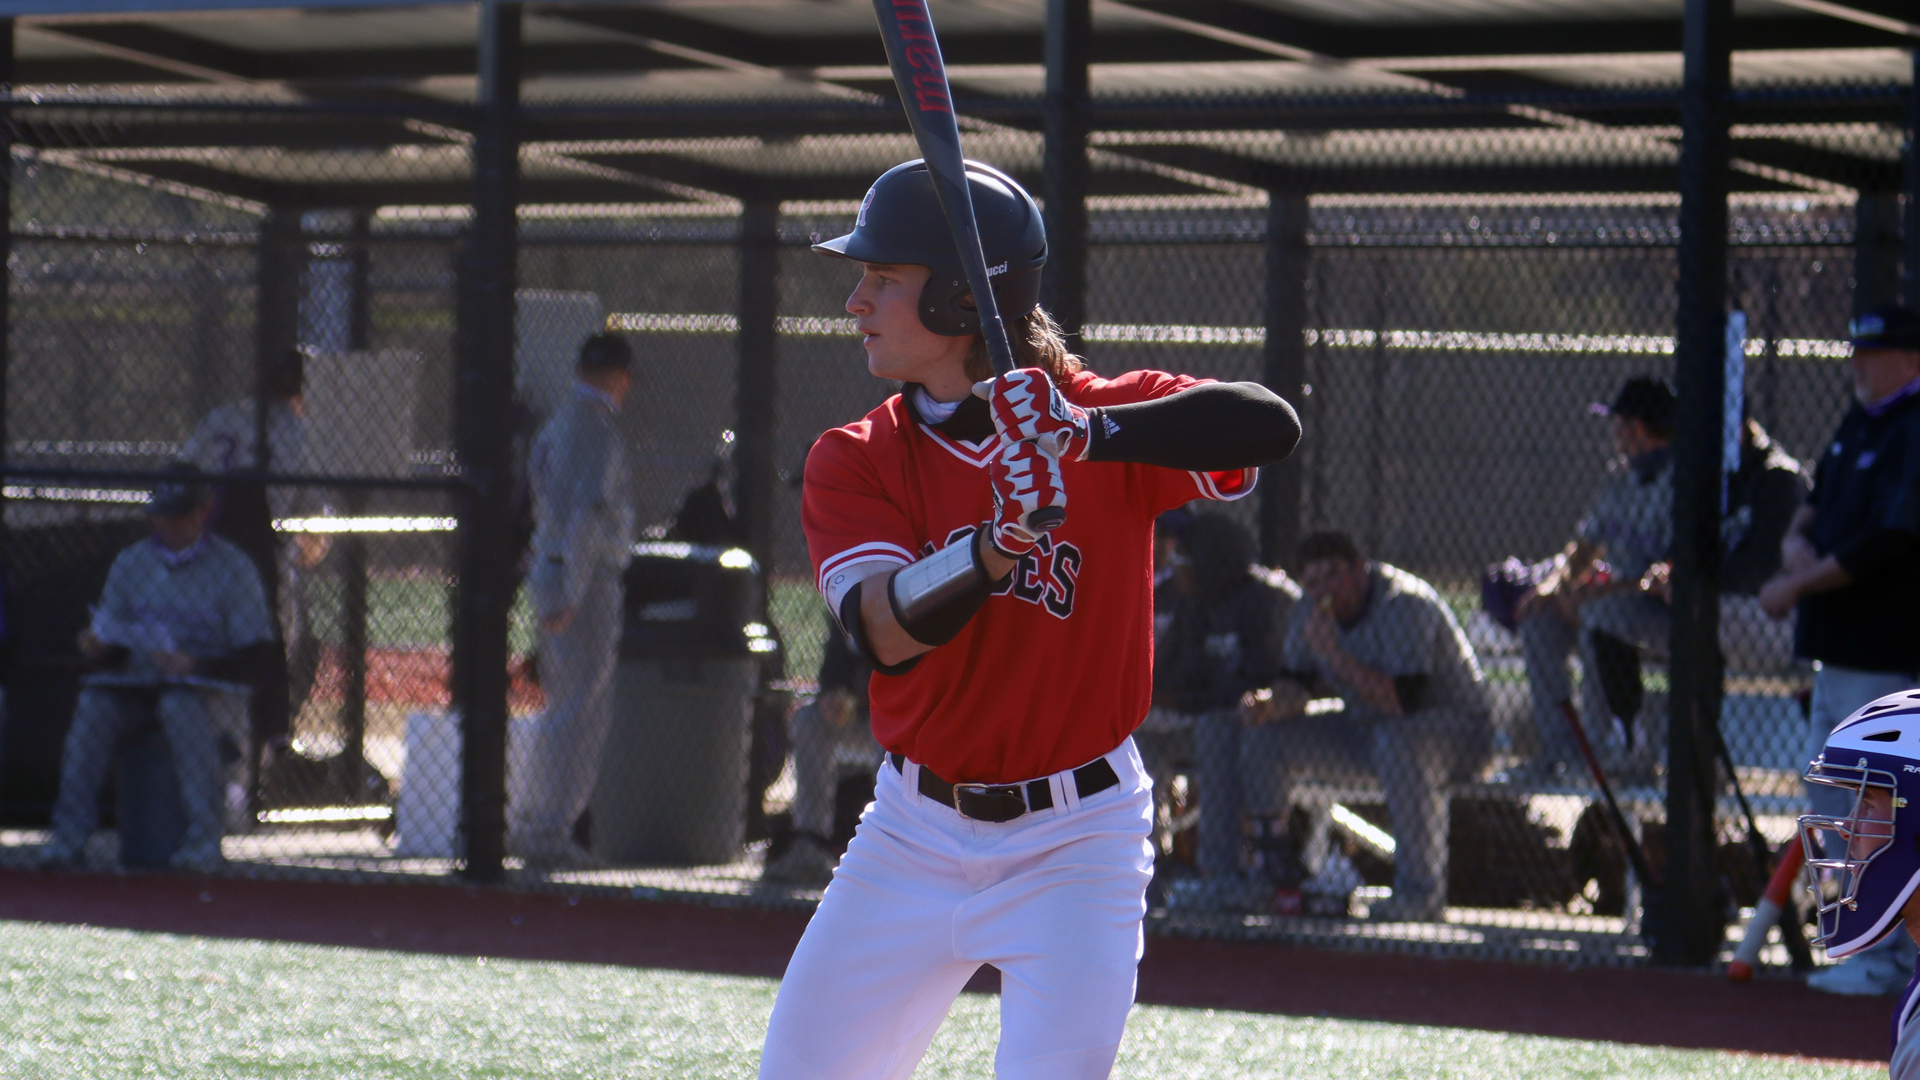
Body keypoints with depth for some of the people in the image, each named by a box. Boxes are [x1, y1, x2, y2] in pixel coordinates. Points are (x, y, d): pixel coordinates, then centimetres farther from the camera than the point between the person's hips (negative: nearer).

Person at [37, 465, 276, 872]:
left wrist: (196, 665, -21)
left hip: (214, 689, -4)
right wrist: (98, 650, -10)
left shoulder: (233, 567, 0)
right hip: (138, 686, 4)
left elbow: (258, 654, -7)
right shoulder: (130, 562, 14)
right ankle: (70, 835, -28)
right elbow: (109, 651, 15)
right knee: (94, 703, -27)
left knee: (181, 704, -38)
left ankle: (204, 839, -36)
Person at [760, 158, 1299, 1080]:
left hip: (1076, 840, -3)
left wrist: (1088, 434, -38)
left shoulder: (1112, 416, -9)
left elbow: (1269, 426, -28)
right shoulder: (854, 462, -4)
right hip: (914, 832, 4)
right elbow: (887, 633, -21)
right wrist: (1003, 539, -39)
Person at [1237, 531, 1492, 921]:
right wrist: (1269, 703, -18)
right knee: (1264, 739, -5)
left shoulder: (1403, 604, -24)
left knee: (1397, 741, -41)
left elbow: (1404, 701, -33)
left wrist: (1334, 655, -34)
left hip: (1460, 731, -7)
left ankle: (1421, 894, -32)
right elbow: (1299, 685, 5)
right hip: (1367, 729, 7)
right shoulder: (1311, 610, 0)